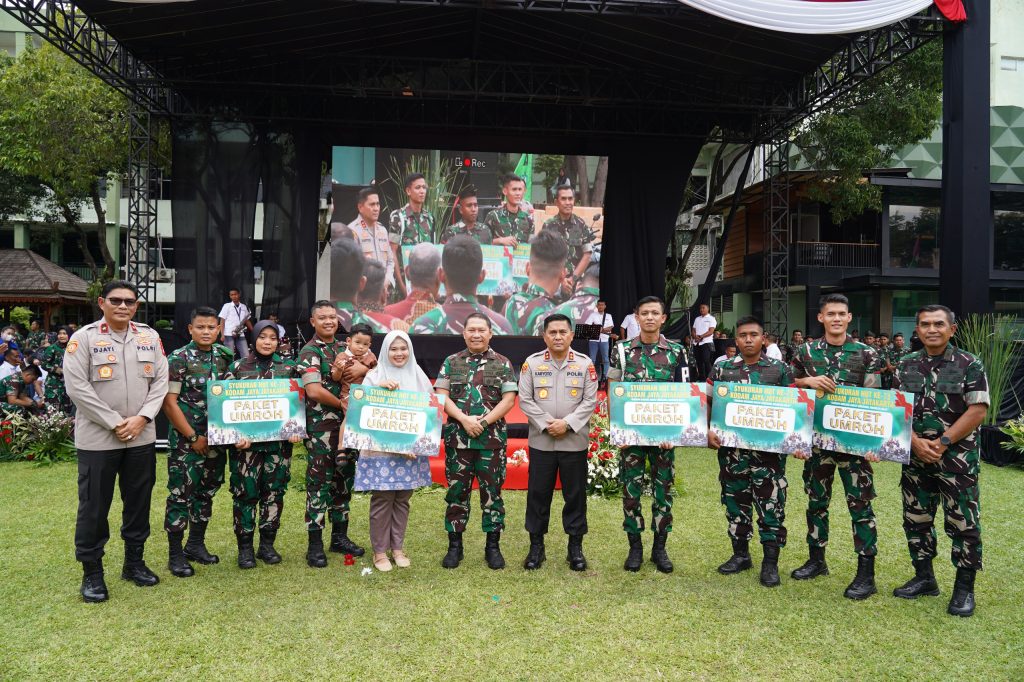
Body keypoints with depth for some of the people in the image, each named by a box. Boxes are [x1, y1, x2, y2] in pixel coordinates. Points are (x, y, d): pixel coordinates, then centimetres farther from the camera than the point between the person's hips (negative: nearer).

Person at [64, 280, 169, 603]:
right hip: (97, 439, -4)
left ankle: (134, 562, 28)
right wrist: (114, 423, -14)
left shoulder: (150, 337, 7)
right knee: (94, 506, 4)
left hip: (142, 438, 4)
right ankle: (91, 572, 18)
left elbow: (160, 381, 5)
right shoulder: (84, 338, -4)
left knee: (138, 501, 12)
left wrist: (142, 418, -9)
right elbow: (77, 387, -10)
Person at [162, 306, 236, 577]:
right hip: (185, 438, -5)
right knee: (181, 494, -1)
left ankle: (196, 545, 29)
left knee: (206, 491, 14)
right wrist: (193, 437, -12)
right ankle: (175, 555, 11)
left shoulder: (225, 356, 6)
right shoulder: (178, 359, -9)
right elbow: (169, 402, -12)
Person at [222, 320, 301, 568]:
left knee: (275, 492, 7)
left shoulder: (288, 368, 8)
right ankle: (245, 547, 13)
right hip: (246, 442, -2)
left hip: (279, 442, 2)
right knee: (246, 493, 0)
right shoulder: (237, 367, 2)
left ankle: (267, 545, 20)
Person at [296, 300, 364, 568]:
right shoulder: (309, 352, -8)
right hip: (320, 427, -6)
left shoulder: (344, 349, 13)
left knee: (344, 480, 12)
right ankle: (315, 545, 6)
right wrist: (342, 403, -8)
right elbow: (314, 390, -19)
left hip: (346, 425, 7)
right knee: (319, 484, -2)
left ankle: (340, 536, 24)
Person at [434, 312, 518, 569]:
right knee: (456, 491, 6)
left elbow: (509, 399, -1)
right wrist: (464, 420, -13)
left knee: (492, 491, 4)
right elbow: (441, 396, 1)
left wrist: (484, 421, -12)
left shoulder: (503, 364, 5)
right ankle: (455, 545, 18)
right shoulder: (451, 362, 8)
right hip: (457, 438, 1)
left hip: (492, 438, -1)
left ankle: (493, 546, 16)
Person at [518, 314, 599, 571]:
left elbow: (590, 400, -2)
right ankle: (536, 546, 19)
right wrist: (546, 424, -12)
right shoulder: (532, 363, 1)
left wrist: (567, 423, -13)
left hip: (575, 441, 0)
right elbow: (525, 400, -2)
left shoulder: (585, 364, 2)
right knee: (538, 493, 6)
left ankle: (575, 547, 20)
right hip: (541, 441, 0)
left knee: (575, 494, 7)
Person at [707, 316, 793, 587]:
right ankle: (740, 554, 26)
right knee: (736, 502, 11)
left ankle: (770, 562, 12)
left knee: (771, 504, 0)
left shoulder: (780, 369, 2)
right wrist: (708, 431, -8)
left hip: (769, 449, -2)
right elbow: (707, 402, 6)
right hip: (731, 448, 2)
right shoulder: (722, 368, 5)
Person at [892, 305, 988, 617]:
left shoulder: (969, 365, -5)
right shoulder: (906, 366, 7)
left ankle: (964, 588, 15)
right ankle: (924, 578, 26)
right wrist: (916, 442, -11)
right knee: (916, 518, 11)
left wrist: (942, 442, -15)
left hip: (958, 456, -4)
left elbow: (977, 410, -11)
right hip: (915, 456, 4)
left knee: (963, 522, 1)